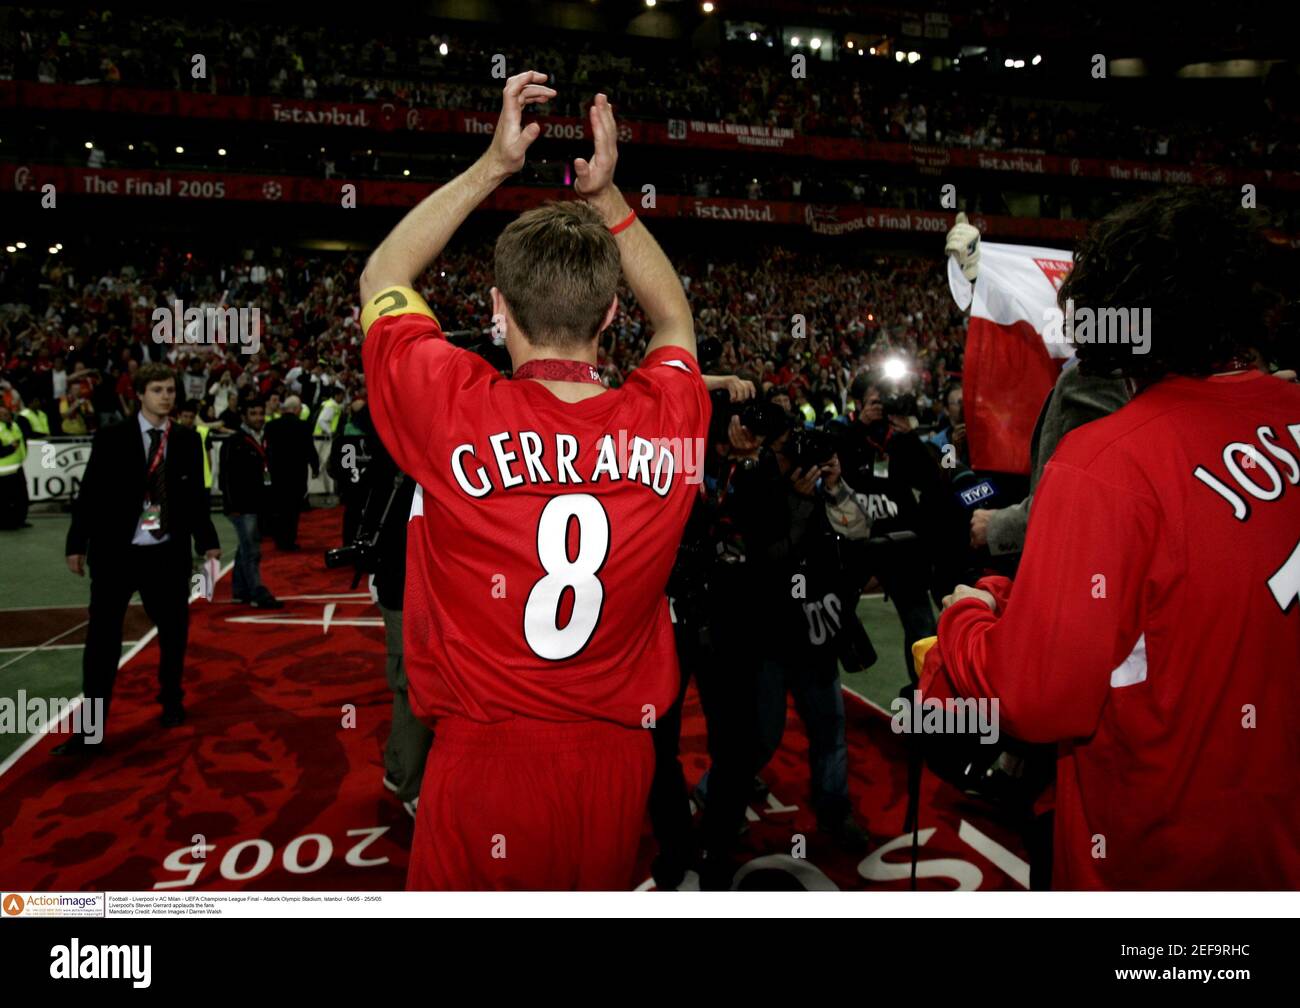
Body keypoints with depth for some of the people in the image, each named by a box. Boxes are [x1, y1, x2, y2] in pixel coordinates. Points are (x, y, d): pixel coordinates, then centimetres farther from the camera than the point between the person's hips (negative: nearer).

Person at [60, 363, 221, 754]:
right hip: (116, 552, -2)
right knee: (102, 639, 2)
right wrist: (77, 543, -3)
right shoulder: (111, 437, -3)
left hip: (168, 553, 2)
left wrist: (206, 540, 5)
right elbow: (90, 493, -2)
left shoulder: (187, 439, 3)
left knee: (174, 632, 12)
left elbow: (195, 495, 8)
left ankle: (171, 701, 34)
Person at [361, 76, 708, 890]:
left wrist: (494, 165, 7)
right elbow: (676, 318, 15)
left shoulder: (453, 411, -16)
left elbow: (383, 278, 6)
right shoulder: (667, 419, -10)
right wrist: (604, 195, 12)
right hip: (614, 766, 3)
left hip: (484, 762, -2)